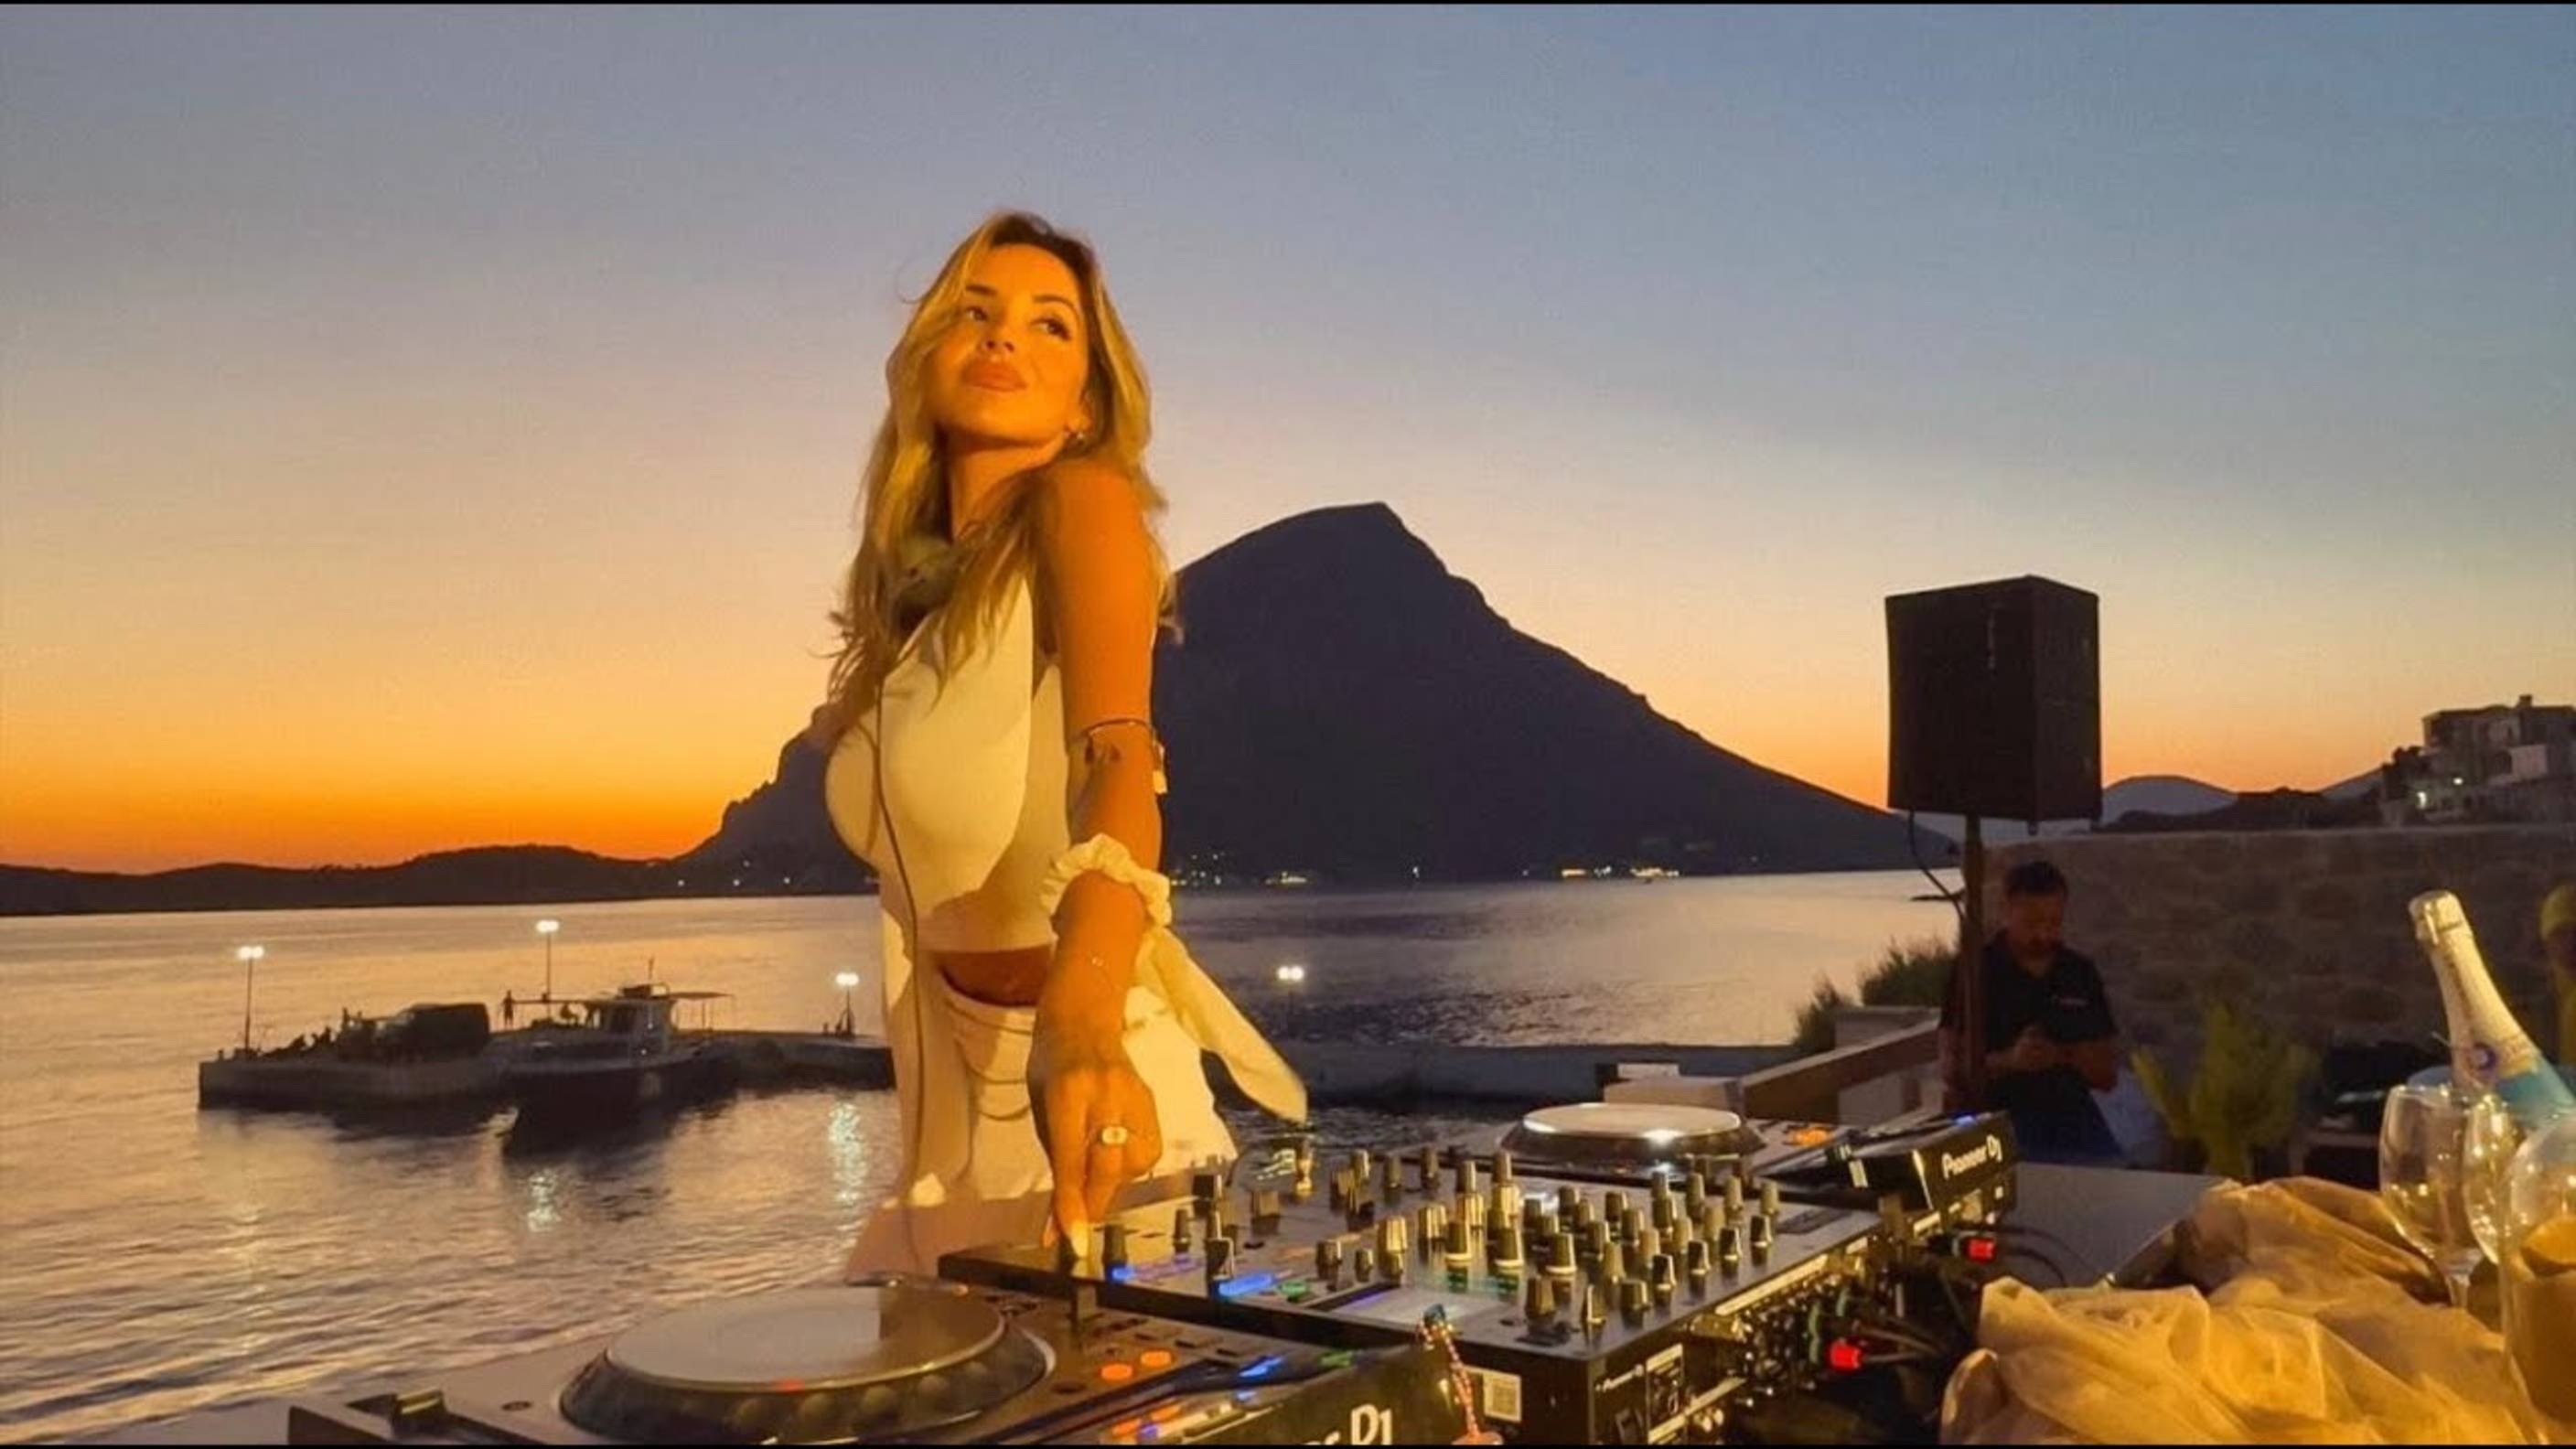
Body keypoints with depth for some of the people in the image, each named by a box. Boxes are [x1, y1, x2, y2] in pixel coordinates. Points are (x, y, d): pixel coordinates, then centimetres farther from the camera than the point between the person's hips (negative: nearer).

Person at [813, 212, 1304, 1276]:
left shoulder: (1083, 504, -14)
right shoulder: (910, 589, 7)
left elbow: (1117, 761, -30)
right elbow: (933, 875, 12)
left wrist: (1081, 1023, -47)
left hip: (1076, 1077, -7)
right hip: (958, 1093, 7)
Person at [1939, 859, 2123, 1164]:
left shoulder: (2082, 974, 11)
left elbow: (2108, 1075, 11)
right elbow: (1954, 1069, -5)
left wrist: (2065, 1056, -10)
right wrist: (2009, 1061, -23)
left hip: (2073, 1119, 3)